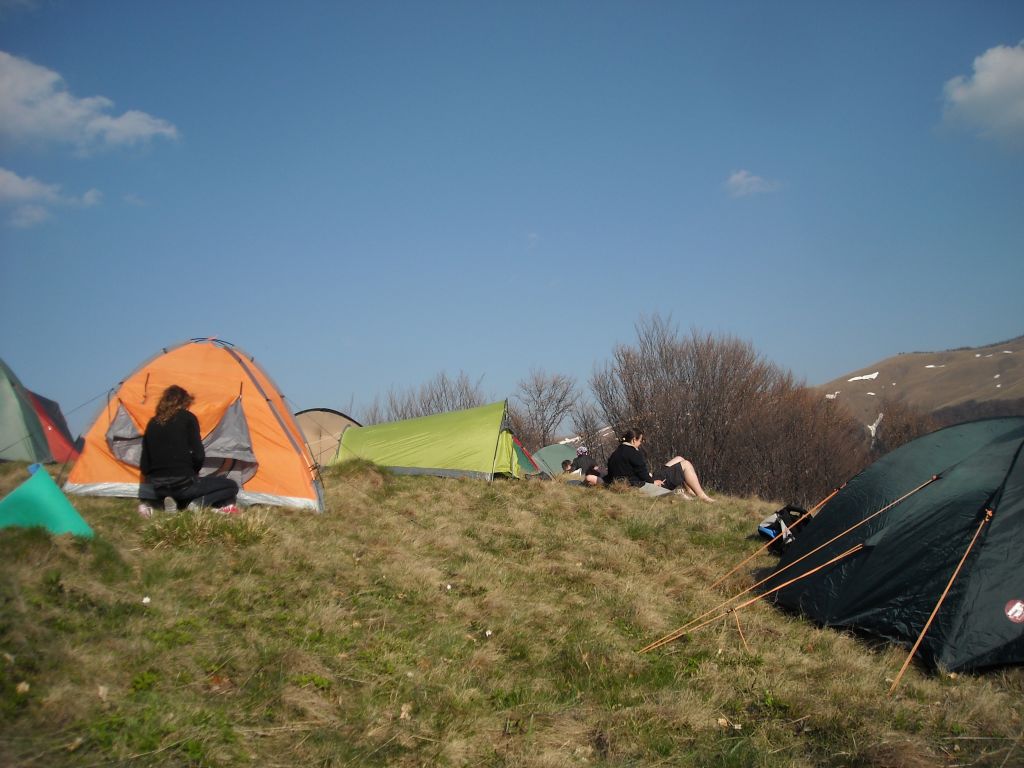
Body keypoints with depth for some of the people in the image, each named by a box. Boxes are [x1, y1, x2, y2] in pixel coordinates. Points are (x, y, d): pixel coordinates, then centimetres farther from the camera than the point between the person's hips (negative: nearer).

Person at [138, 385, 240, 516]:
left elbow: (144, 466, 10)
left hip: (159, 489, 5)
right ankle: (198, 503, -11)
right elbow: (198, 455, -10)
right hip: (182, 485, -5)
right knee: (231, 486, 13)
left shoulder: (152, 423, 11)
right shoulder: (187, 418, -3)